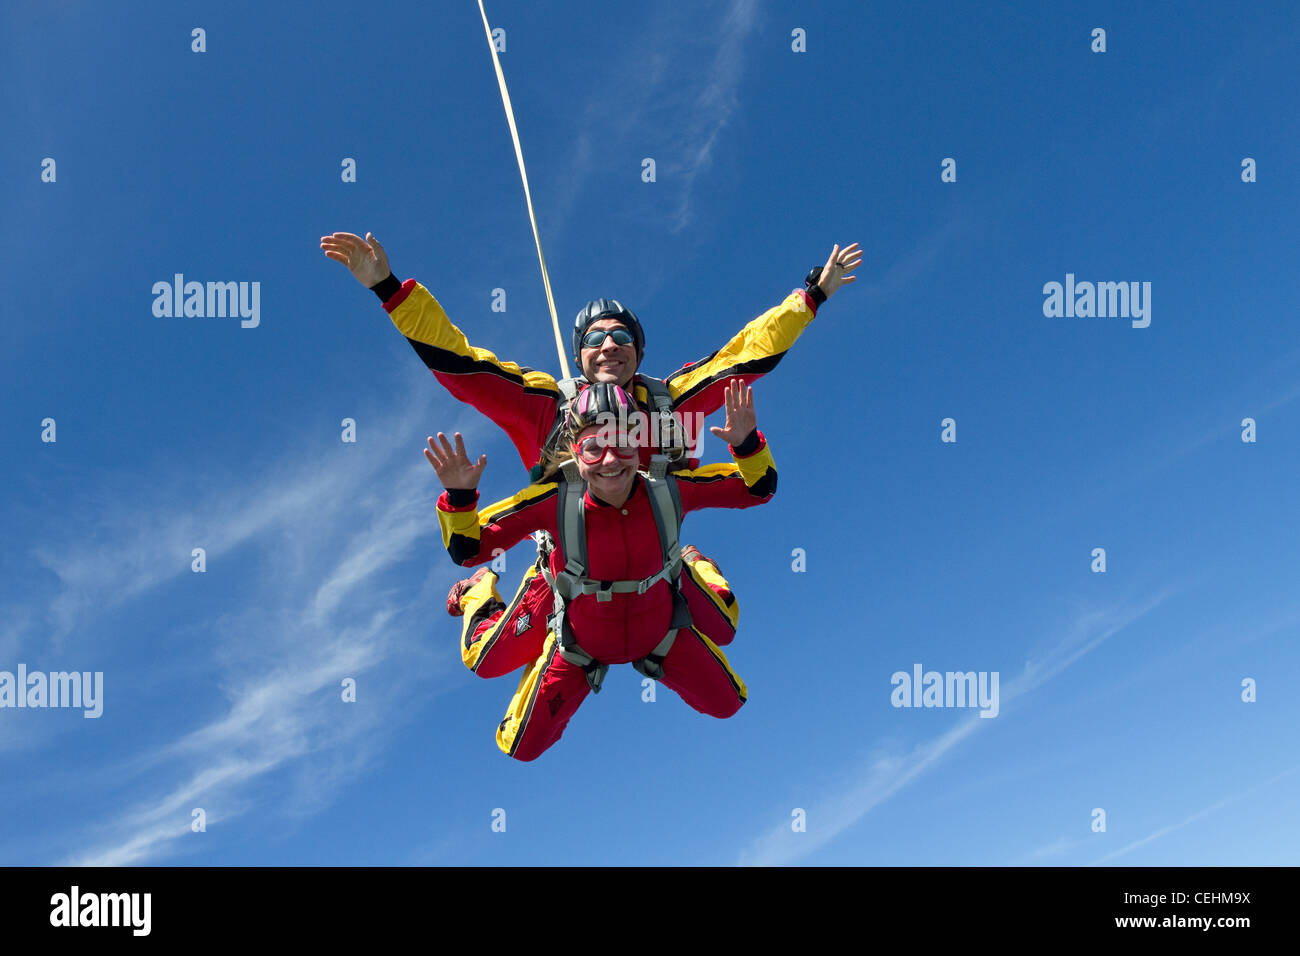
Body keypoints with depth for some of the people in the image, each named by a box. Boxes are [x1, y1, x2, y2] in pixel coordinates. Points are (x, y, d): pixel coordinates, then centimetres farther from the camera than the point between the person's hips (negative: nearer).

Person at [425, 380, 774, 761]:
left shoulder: (668, 490, -29)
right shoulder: (556, 500, -34)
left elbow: (758, 488, -16)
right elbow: (468, 549, -26)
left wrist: (746, 444, -36)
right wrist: (459, 496, -45)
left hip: (659, 629, 1)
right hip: (580, 641, -1)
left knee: (726, 704, 16)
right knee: (522, 748, 8)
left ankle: (656, 661, 44)